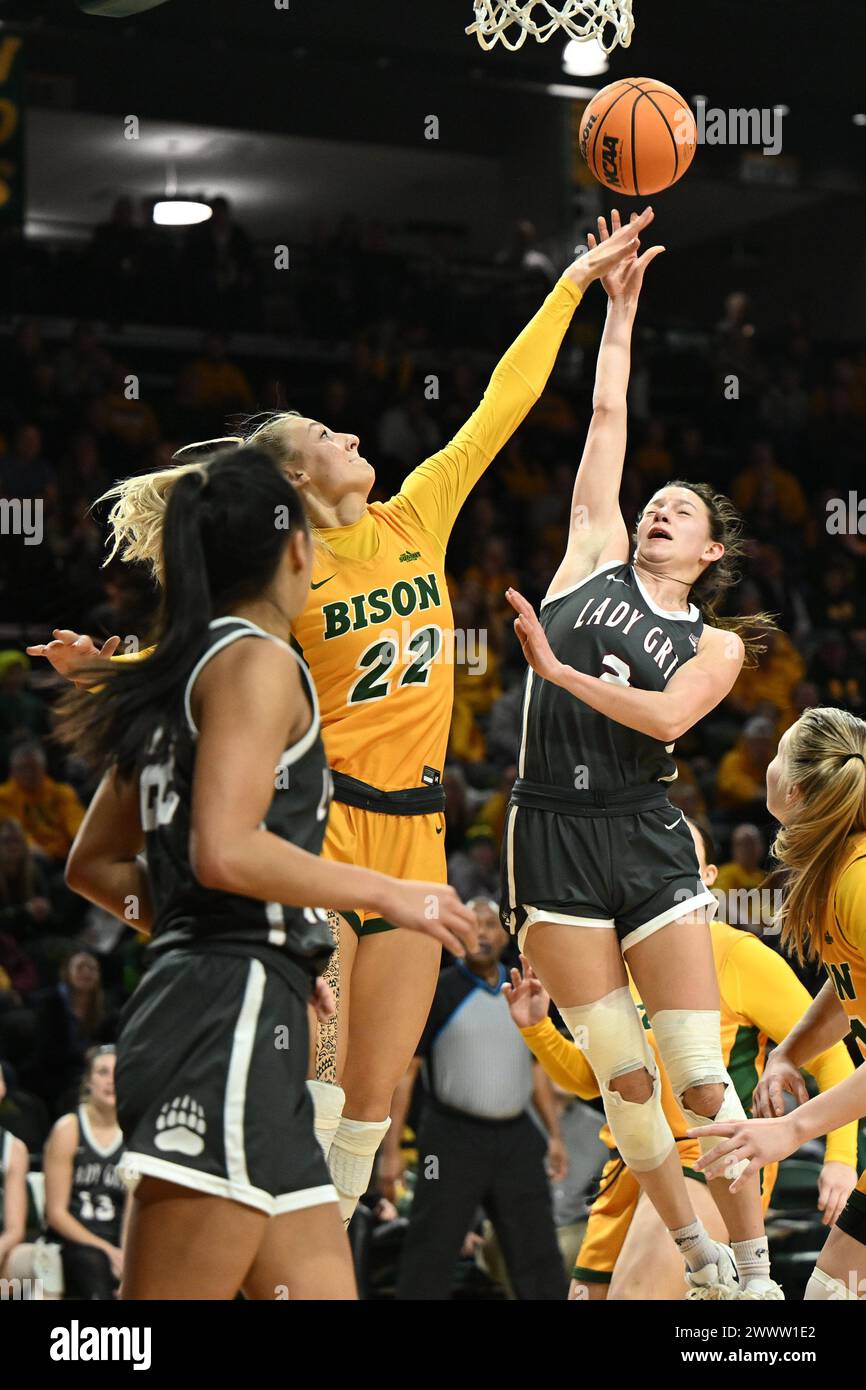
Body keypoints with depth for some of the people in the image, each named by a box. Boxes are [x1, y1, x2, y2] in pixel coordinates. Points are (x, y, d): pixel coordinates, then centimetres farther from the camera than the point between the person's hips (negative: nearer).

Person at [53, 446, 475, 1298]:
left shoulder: (176, 676, 20)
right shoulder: (258, 661, -6)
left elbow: (92, 864, 25)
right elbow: (224, 851, -19)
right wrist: (391, 896, -9)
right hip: (232, 1022, -10)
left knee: (320, 1286, 10)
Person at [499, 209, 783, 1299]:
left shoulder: (717, 644, 9)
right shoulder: (595, 557, 13)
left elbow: (665, 715, -11)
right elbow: (607, 415, 13)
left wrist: (560, 671, -15)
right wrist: (620, 302, 15)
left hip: (646, 839, -1)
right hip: (554, 835, 1)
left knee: (700, 1076, -3)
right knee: (623, 1076, 1)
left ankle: (756, 1275, 8)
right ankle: (698, 1264, 16)